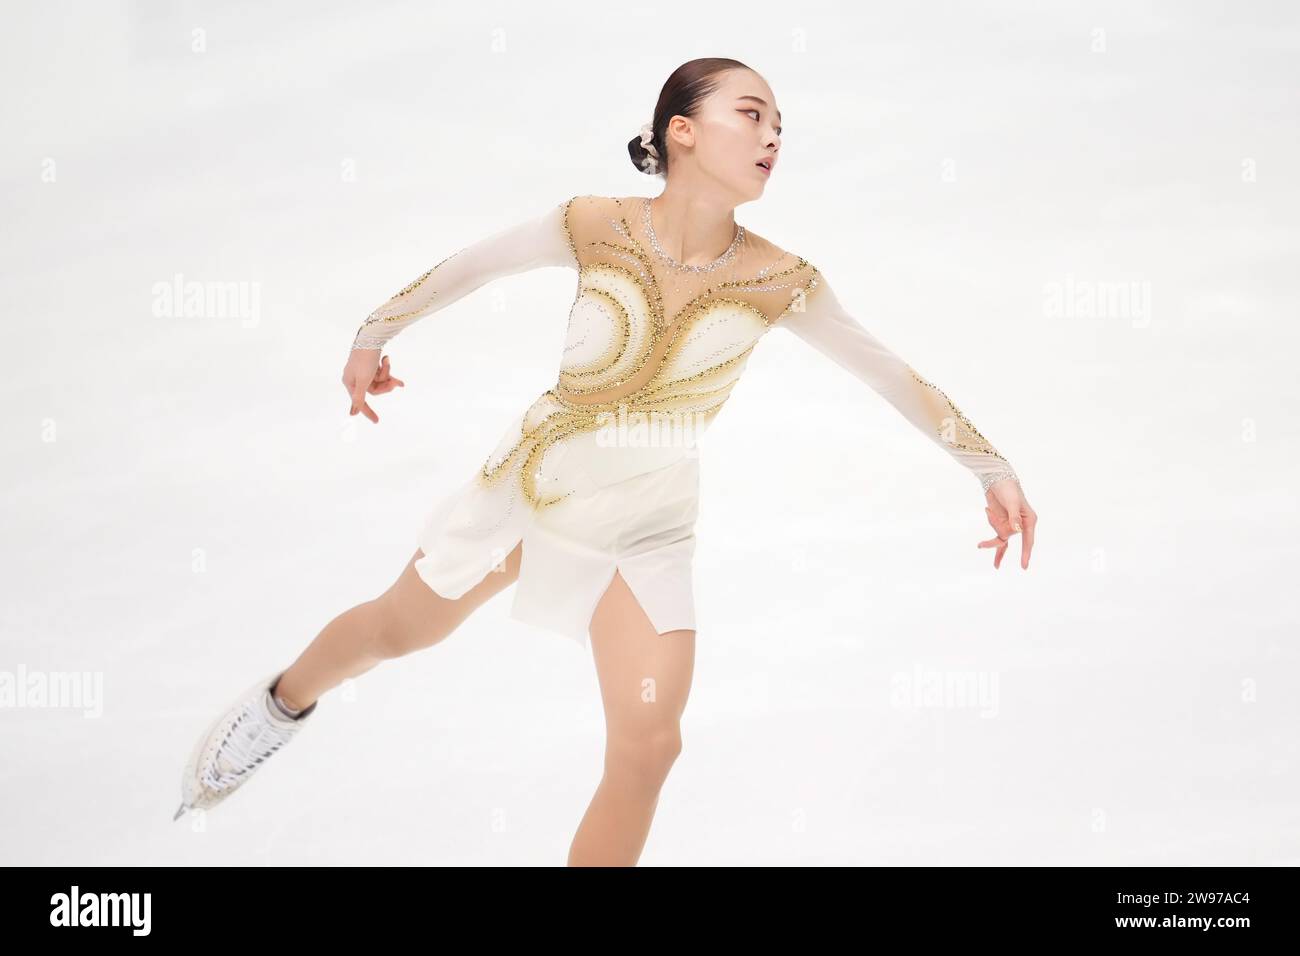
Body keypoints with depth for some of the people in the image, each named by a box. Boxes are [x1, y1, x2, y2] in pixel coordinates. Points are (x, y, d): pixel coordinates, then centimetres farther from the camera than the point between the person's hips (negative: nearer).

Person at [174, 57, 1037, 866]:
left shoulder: (779, 280, -16)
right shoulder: (596, 226, -18)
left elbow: (895, 376, -8)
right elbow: (465, 268, -4)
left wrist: (994, 469, -7)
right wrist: (371, 337, 3)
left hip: (651, 531, 1)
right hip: (532, 486, 0)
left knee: (648, 747, -9)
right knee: (398, 630, 19)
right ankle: (282, 705, 53)